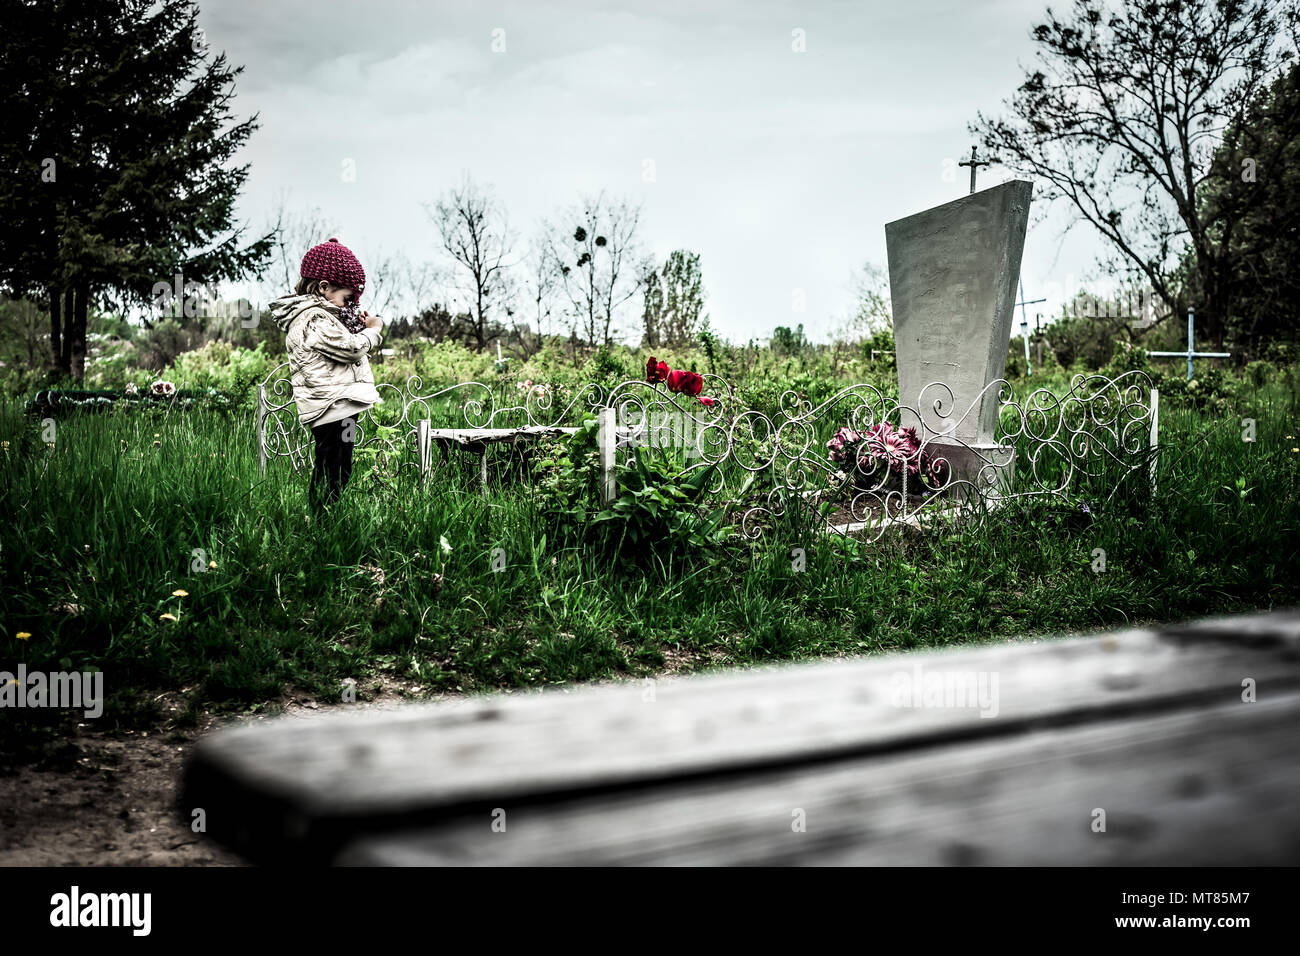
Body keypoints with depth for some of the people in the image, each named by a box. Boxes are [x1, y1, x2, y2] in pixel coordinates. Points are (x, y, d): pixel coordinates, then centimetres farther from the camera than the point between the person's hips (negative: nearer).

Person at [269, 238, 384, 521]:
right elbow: (351, 348, -18)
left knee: (325, 473, 15)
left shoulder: (310, 313, 17)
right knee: (336, 475, -9)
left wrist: (359, 328, 9)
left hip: (328, 407, 11)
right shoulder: (314, 318, -16)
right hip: (336, 405, -11)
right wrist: (373, 330, -1)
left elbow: (339, 346, 24)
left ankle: (317, 523, 20)